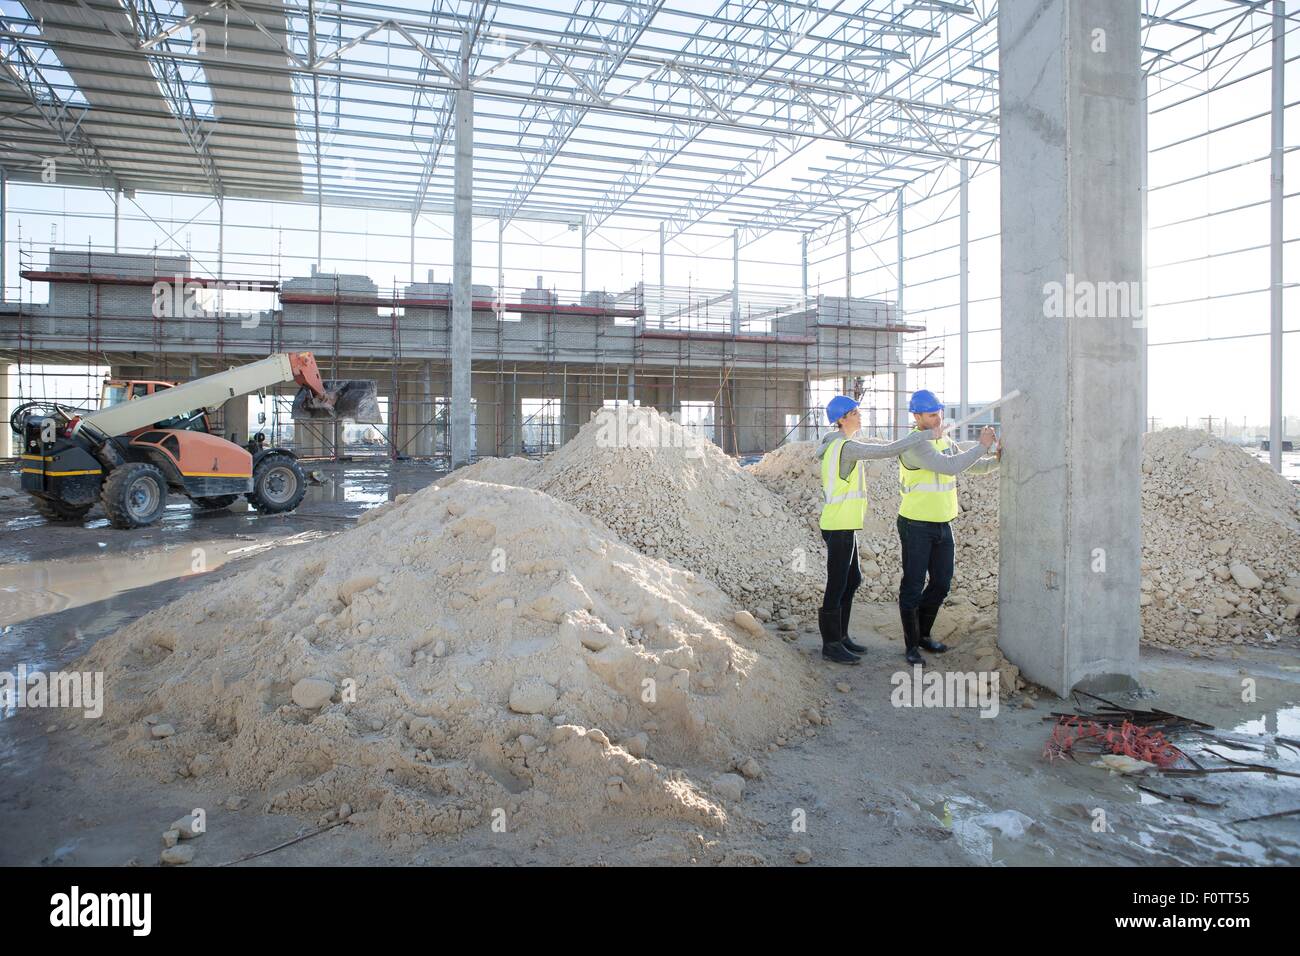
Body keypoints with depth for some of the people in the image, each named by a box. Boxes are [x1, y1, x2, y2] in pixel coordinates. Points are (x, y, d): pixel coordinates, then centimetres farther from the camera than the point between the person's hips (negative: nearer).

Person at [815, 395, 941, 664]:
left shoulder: (835, 444, 13)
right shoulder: (847, 447, -18)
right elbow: (887, 451, -25)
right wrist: (926, 435, -18)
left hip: (843, 525, 10)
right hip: (839, 527, -10)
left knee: (852, 580, 17)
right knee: (837, 586, -1)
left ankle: (840, 636, 26)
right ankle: (831, 645, 9)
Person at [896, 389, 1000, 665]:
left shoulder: (946, 443, 9)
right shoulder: (914, 446, -19)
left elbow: (975, 467, 16)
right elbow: (950, 466, -28)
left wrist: (997, 460, -3)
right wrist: (981, 446, -20)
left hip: (942, 526, 8)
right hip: (916, 527, -8)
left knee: (941, 584, 14)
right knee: (913, 586, 3)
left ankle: (923, 635, 31)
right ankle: (911, 645, 15)